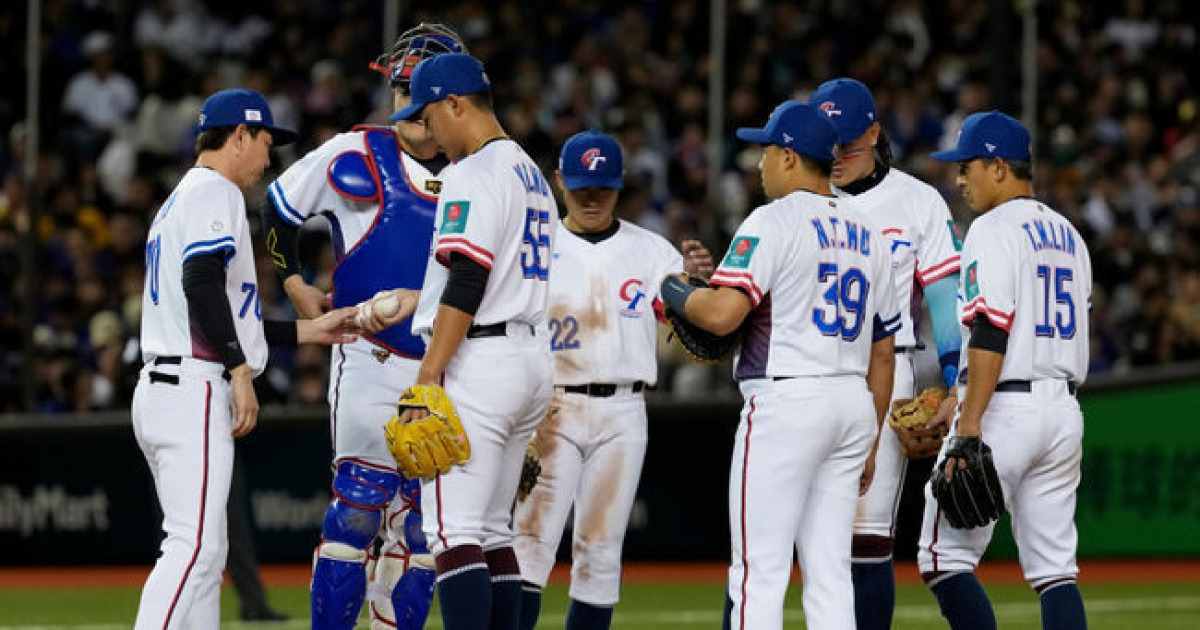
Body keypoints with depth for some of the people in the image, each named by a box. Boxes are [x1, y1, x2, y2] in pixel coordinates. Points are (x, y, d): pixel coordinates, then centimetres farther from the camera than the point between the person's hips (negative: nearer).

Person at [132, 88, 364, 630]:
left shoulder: (178, 201, 27)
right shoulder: (215, 191, -4)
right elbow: (201, 281, -21)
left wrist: (308, 330, 28)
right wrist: (240, 371, -19)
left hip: (160, 392, 11)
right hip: (193, 388, -11)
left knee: (205, 549, 11)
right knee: (195, 544, -17)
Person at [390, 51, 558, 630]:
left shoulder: (473, 174, -11)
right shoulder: (533, 175, 19)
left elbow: (466, 283, -19)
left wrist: (427, 379, -21)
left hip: (477, 364, -10)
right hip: (533, 360, 10)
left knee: (454, 535, -12)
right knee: (492, 533, 13)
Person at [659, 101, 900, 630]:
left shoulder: (775, 221, -8)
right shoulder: (866, 232, 16)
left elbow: (721, 313, -19)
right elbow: (883, 351, 17)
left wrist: (677, 295, 2)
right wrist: (870, 440, 22)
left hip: (786, 402, -7)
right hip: (854, 405, 7)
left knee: (759, 570, -7)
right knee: (830, 572, 8)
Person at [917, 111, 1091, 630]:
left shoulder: (993, 230, -9)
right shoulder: (1068, 235, 18)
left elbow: (991, 331, -18)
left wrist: (970, 427, -22)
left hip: (1005, 409, -8)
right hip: (1064, 409, 8)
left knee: (945, 556, -2)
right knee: (1055, 567, 7)